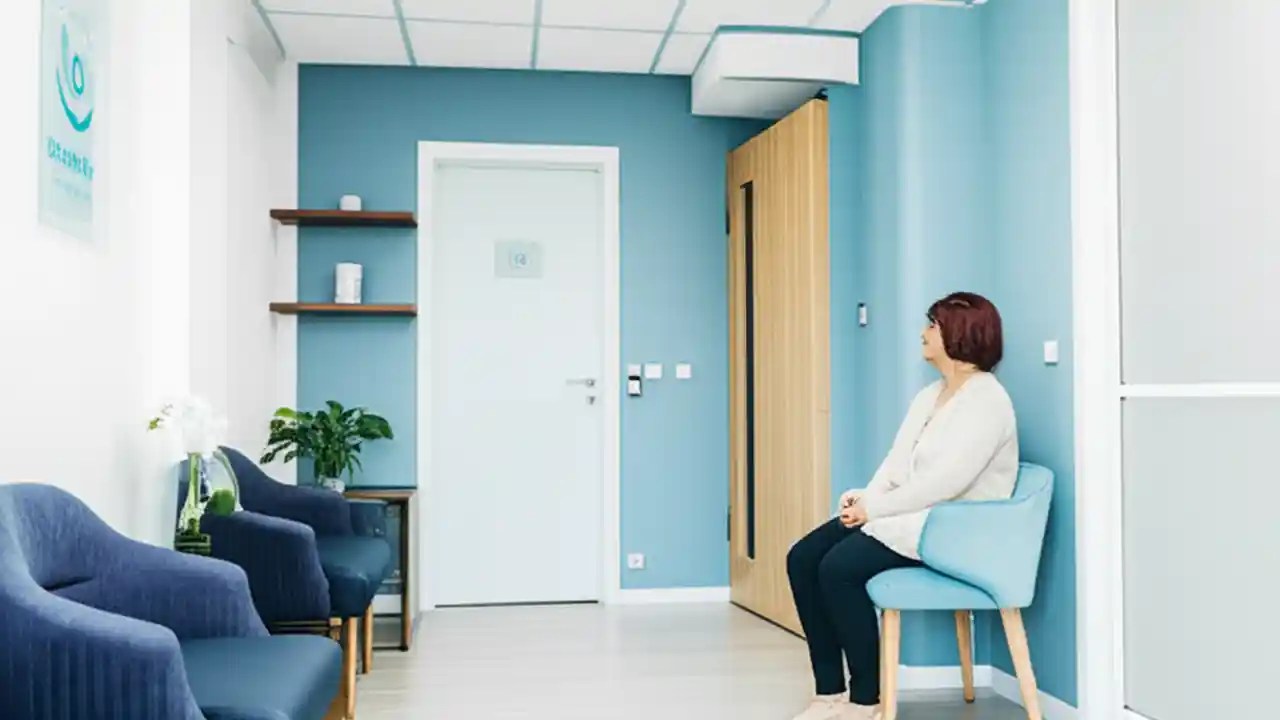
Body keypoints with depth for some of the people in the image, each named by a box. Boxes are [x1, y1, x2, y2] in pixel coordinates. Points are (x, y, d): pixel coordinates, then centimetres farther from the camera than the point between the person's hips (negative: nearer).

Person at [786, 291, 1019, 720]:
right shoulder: (929, 396, 16)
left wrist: (875, 507, -20)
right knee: (803, 557, -8)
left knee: (839, 567, -26)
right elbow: (897, 461, 10)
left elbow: (948, 481, -23)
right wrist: (867, 498, -10)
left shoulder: (986, 400, -13)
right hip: (905, 515, 9)